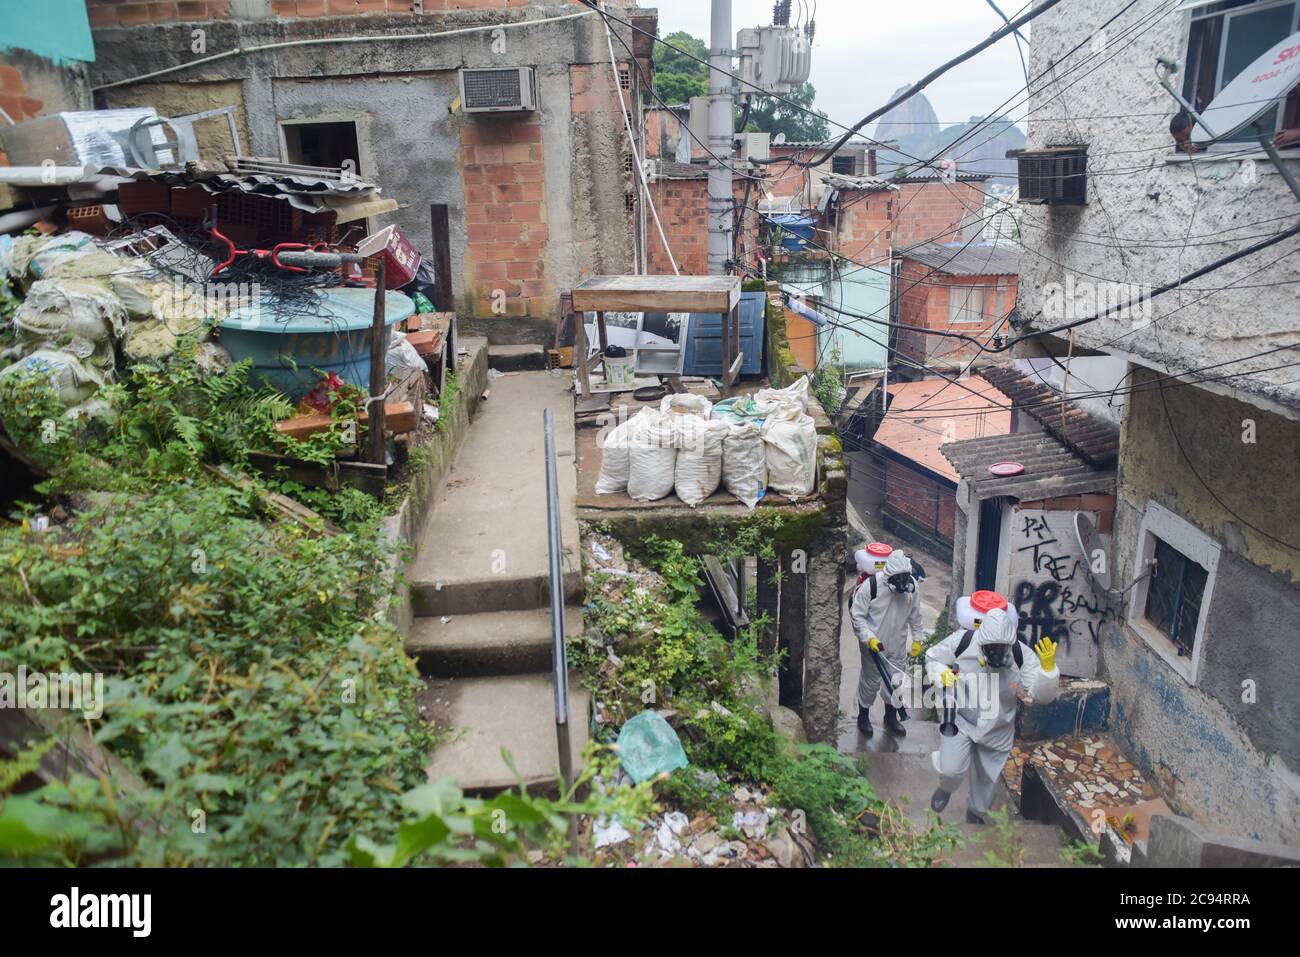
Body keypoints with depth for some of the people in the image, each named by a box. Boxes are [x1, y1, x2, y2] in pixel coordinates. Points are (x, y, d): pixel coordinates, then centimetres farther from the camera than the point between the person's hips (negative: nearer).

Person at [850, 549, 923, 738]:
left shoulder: (912, 584, -11)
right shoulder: (871, 585, -25)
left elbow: (915, 614, 5)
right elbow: (857, 615, -16)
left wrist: (917, 638, 9)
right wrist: (869, 638, -25)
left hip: (898, 646, 4)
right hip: (873, 645, -4)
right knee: (871, 681, 10)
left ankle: (891, 717, 40)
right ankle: (863, 716, 34)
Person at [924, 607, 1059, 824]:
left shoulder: (1022, 655, -22)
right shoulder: (962, 641, -24)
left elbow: (1042, 696, -19)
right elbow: (933, 658, -6)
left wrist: (1048, 669, -36)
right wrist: (942, 674, -27)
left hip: (998, 728, 2)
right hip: (960, 718, -2)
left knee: (988, 777, 19)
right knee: (951, 769, -14)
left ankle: (976, 811, 52)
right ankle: (945, 789, 25)